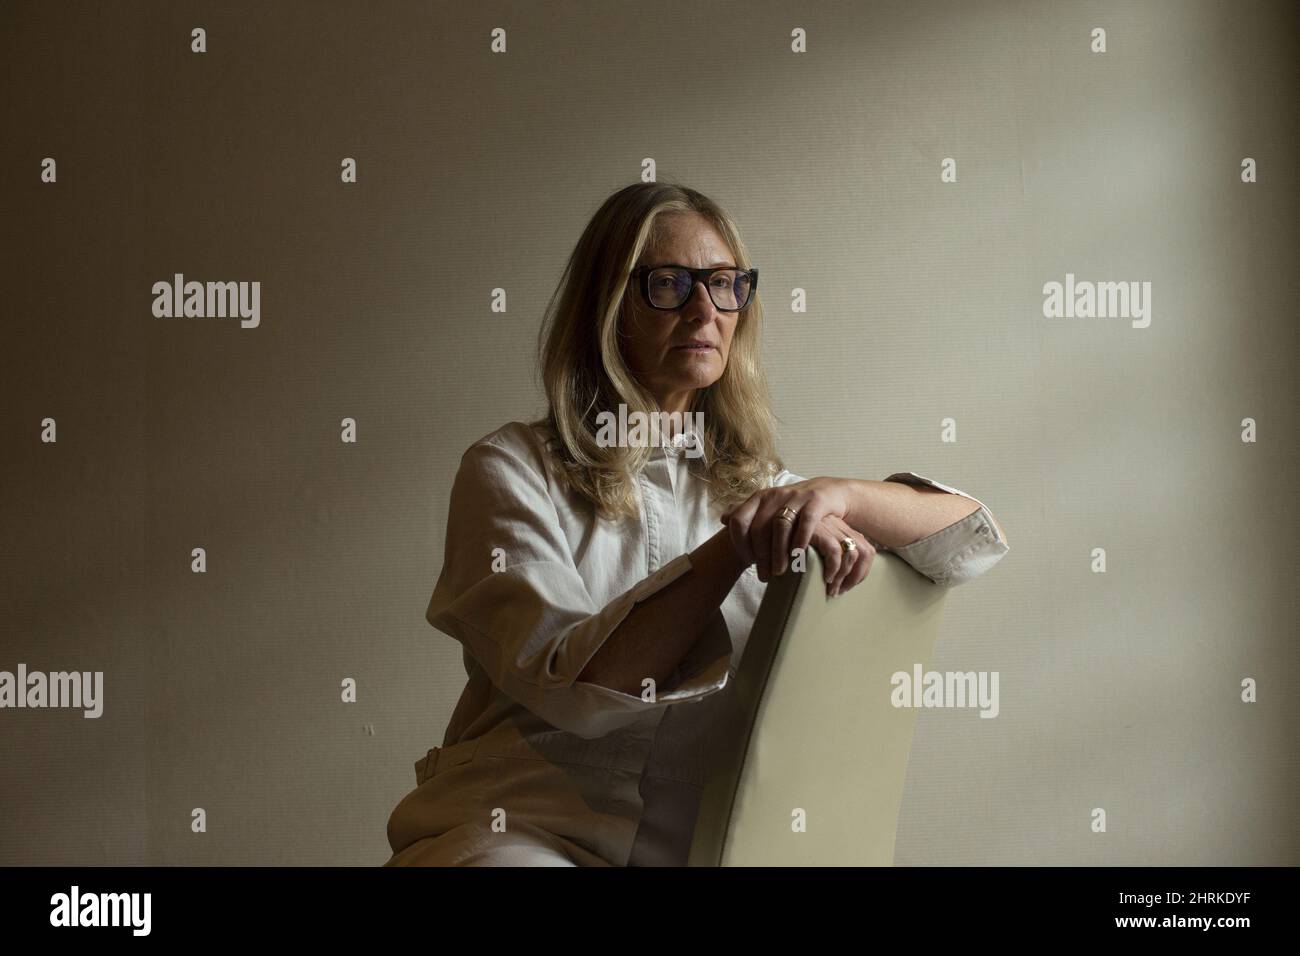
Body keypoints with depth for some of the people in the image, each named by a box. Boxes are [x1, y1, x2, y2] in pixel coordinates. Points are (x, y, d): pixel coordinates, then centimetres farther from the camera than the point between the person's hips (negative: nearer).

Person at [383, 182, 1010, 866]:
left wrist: (838, 494, -14)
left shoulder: (749, 483, 15)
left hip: (688, 842, 4)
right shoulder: (512, 469, 2)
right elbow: (569, 688, -12)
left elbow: (973, 540, 5)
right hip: (515, 830, -3)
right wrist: (736, 548, -18)